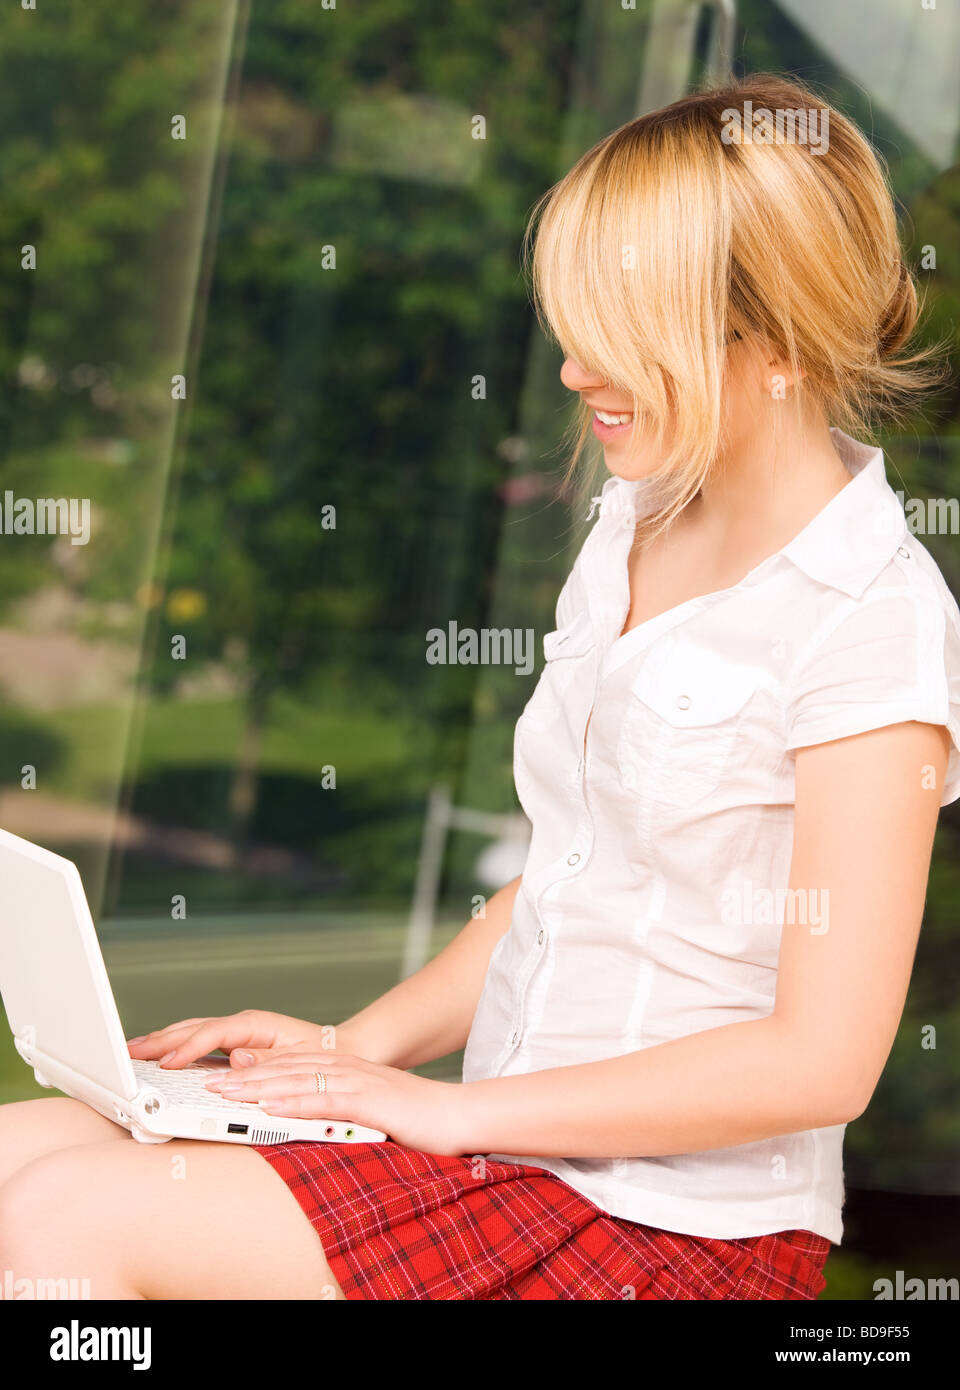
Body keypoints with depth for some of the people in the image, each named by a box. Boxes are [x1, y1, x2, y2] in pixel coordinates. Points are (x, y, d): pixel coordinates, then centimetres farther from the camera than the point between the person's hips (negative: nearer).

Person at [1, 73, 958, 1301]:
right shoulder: (632, 527, 10)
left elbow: (823, 1058, -19)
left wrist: (448, 1109, -15)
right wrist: (362, 1046, 4)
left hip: (673, 1226, -8)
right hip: (515, 1153, 8)